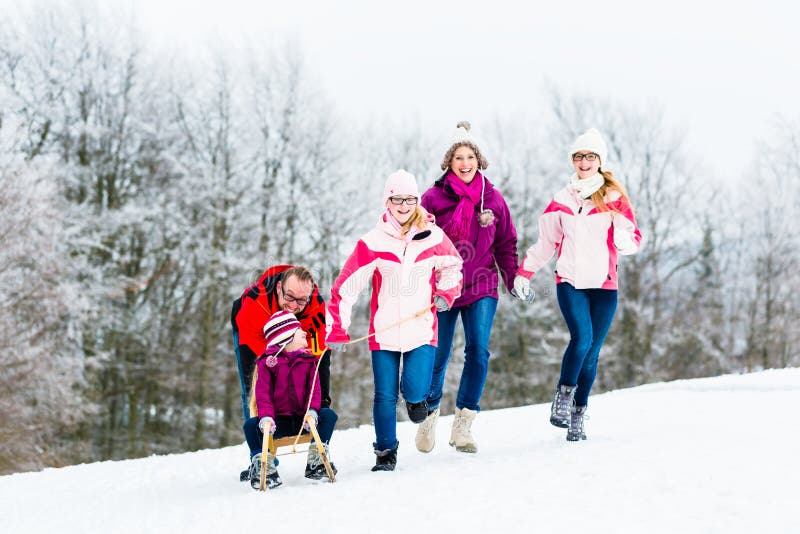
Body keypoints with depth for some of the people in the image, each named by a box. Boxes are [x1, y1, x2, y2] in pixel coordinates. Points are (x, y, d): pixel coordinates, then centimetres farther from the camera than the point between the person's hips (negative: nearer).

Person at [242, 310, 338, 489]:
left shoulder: (309, 360, 11)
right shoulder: (268, 362, 0)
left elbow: (314, 389, 3)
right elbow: (263, 393, -8)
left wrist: (312, 411, -18)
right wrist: (266, 417, -26)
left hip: (303, 419, 3)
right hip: (278, 421, -3)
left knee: (329, 415, -22)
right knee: (250, 425, -28)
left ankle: (316, 461, -17)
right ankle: (262, 466, -21)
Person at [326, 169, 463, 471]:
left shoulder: (433, 237, -2)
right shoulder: (373, 243, -7)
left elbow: (453, 266, 19)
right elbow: (346, 285, -6)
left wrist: (446, 293, 2)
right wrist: (337, 329, -10)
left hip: (422, 329, 0)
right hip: (384, 331, 0)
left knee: (415, 391, -14)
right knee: (385, 396, 0)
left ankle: (415, 398, 24)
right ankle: (385, 452, 21)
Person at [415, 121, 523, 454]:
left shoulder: (492, 198, 5)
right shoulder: (433, 198, -2)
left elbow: (505, 243, 12)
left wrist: (514, 279, 2)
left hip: (481, 288, 1)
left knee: (478, 350, -14)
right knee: (438, 355, 4)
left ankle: (464, 424, -7)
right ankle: (430, 415, 29)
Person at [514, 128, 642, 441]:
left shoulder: (615, 198, 3)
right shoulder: (562, 201, 8)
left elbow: (633, 241, 2)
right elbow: (545, 241, 18)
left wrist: (619, 232, -20)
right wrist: (524, 273, 14)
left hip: (604, 285, 0)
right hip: (570, 282, 0)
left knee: (591, 352, 2)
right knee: (581, 338, -21)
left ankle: (578, 415, 13)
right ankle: (562, 398, -2)